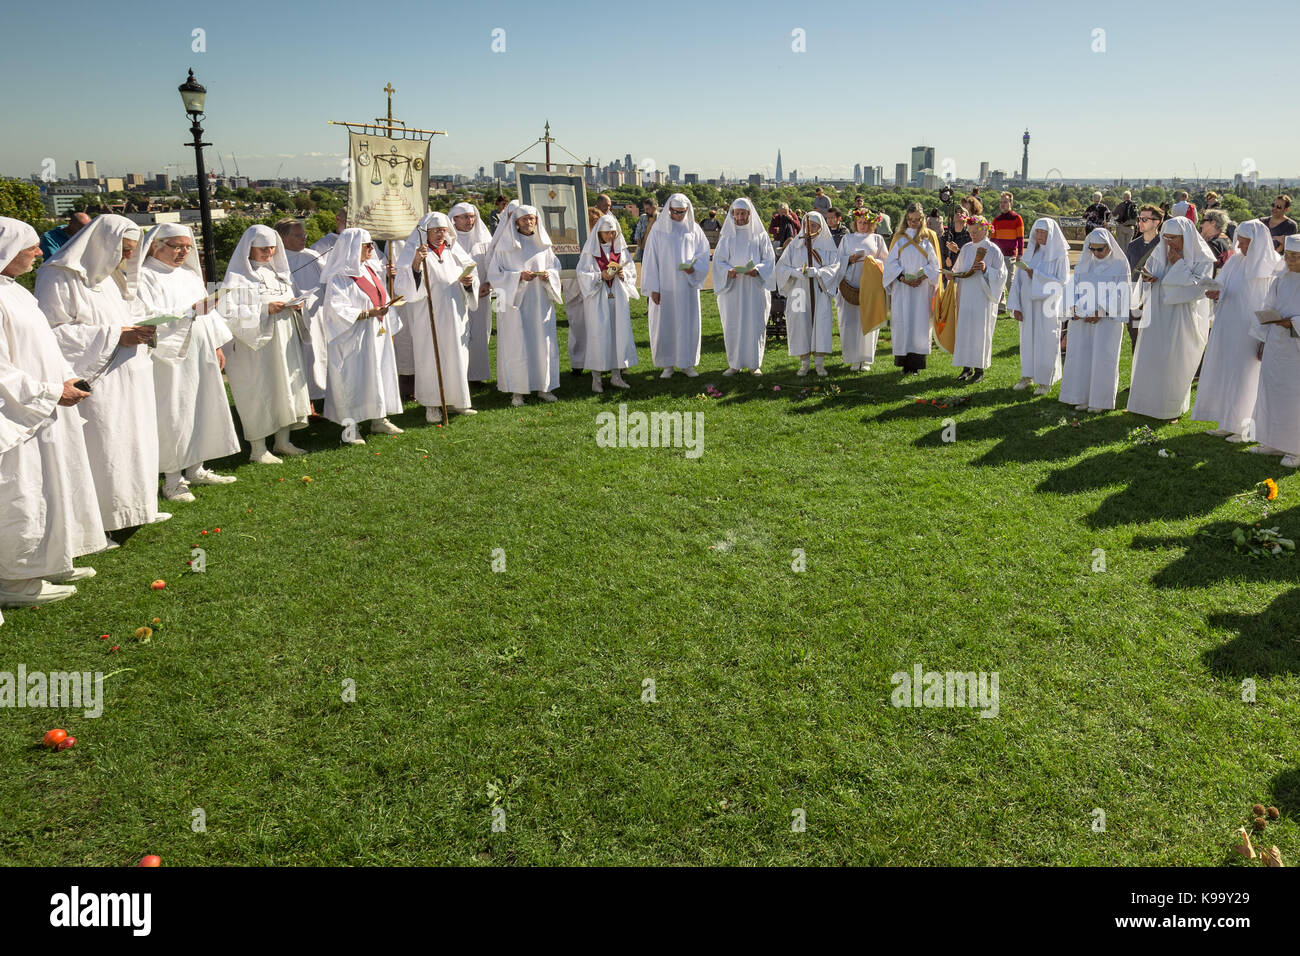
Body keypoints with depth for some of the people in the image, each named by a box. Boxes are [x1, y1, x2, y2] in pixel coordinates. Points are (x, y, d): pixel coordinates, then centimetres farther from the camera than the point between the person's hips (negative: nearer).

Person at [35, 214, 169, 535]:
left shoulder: (114, 276, 14)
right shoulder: (60, 278, -12)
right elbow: (52, 332, -16)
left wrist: (142, 332, -1)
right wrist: (114, 336, -19)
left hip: (129, 378, 8)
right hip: (96, 383, -8)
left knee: (133, 442, 12)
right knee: (99, 446, -5)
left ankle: (133, 506, 24)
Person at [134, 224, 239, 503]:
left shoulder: (189, 274, 16)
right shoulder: (145, 277, -7)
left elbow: (208, 313, 19)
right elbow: (149, 318, -17)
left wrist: (217, 347, 14)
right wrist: (190, 311, -21)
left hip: (201, 356, 8)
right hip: (170, 360, -7)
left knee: (202, 411, 10)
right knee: (172, 415, -4)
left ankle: (195, 470, 21)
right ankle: (172, 479, 3)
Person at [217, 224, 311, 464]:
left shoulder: (278, 271, 16)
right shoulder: (237, 277, -7)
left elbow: (288, 300, 25)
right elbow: (228, 313, -15)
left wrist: (294, 306, 0)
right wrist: (265, 309, -21)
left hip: (283, 341, 7)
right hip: (255, 345, -7)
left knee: (287, 385, 9)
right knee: (258, 392, -4)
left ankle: (282, 441, 21)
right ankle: (258, 450, 5)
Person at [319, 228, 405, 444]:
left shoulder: (371, 270, 12)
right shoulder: (339, 277, -13)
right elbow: (336, 308, -21)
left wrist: (389, 326, 13)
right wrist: (367, 313, -25)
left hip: (378, 335, 8)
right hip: (354, 339, -8)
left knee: (380, 374, 12)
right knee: (353, 378, -5)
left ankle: (378, 420, 24)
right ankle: (350, 427, 0)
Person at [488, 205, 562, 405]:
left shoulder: (543, 244, 9)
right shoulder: (504, 246, -2)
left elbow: (556, 267, 13)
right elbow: (494, 274, -5)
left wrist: (548, 275, -9)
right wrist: (518, 276, -18)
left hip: (540, 303, 4)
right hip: (515, 302, -3)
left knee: (543, 342, 4)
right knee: (516, 345, -3)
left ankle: (543, 387, 14)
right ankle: (516, 390, 4)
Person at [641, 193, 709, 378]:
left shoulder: (694, 229, 6)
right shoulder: (659, 230, 0)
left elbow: (703, 254, 7)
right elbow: (651, 259, -1)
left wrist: (694, 268, -14)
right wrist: (653, 288, -7)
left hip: (688, 285, 2)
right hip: (665, 285, -2)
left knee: (688, 323, 4)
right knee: (665, 324, 1)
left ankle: (687, 363, 15)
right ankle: (667, 365, 10)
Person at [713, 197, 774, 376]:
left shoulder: (760, 235, 6)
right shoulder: (727, 236, 9)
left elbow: (769, 259, 4)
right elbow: (718, 260, 4)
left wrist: (757, 270, -17)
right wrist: (728, 271, -16)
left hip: (755, 287, -1)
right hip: (732, 288, 1)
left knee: (755, 325, -1)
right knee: (732, 326, 0)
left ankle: (756, 364, 7)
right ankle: (734, 364, 9)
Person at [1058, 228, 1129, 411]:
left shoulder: (1119, 265, -2)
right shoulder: (1084, 263, 11)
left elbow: (1120, 294, -7)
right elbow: (1075, 286, 9)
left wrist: (1100, 311, -17)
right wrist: (1074, 307, -9)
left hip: (1107, 318, -4)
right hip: (1082, 317, 4)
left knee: (1102, 357, -5)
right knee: (1080, 355, 3)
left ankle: (1100, 400, 3)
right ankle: (1083, 398, 11)